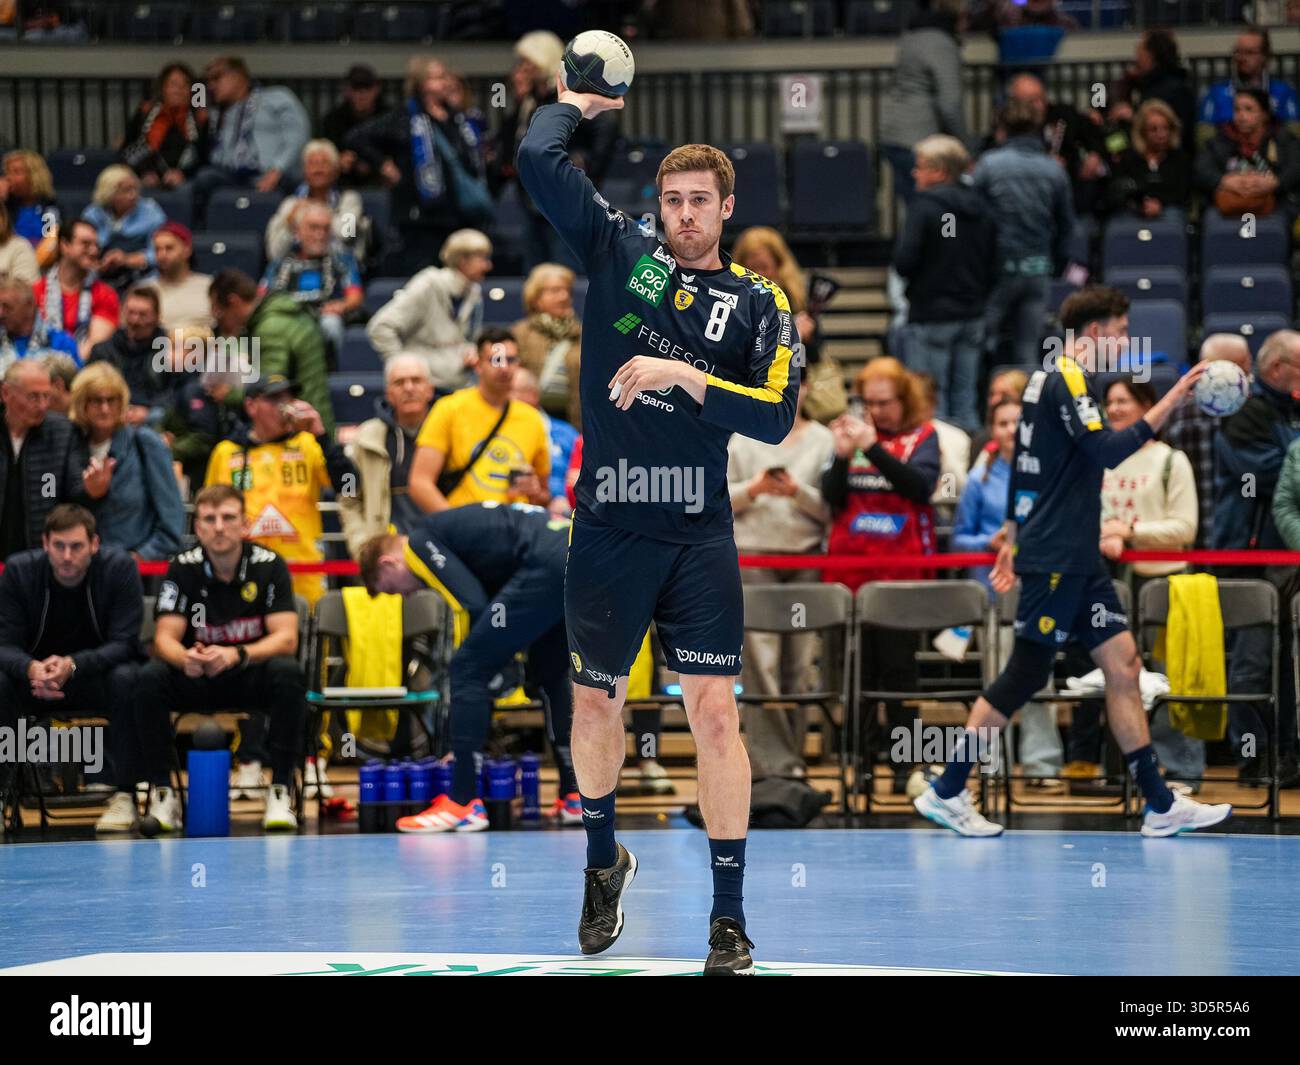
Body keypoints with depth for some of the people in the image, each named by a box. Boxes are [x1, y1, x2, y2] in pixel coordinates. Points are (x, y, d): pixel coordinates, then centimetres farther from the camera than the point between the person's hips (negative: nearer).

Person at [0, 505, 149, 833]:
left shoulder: (119, 568, -15)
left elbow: (124, 643, -19)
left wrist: (72, 666, -38)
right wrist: (31, 669, -37)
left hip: (97, 677, -1)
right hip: (36, 678, 1)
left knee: (126, 679, -35)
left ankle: (125, 795, -26)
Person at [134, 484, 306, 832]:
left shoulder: (269, 566, -8)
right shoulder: (183, 569, -5)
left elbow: (286, 639, -16)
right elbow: (165, 638, -10)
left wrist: (237, 655, -35)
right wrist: (185, 658, -36)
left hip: (252, 677, -1)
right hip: (197, 681, 1)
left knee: (288, 673, -33)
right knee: (149, 678, -28)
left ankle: (280, 792, -26)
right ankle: (161, 793, -20)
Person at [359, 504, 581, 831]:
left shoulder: (420, 541, 7)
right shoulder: (449, 528, 33)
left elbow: (472, 606, -5)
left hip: (547, 565, -9)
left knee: (466, 670, -1)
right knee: (550, 675, 29)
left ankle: (463, 804, -2)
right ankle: (576, 797, 28)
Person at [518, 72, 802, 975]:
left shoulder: (760, 302, 4)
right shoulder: (620, 250, 5)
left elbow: (775, 417, -7)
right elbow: (538, 161, -1)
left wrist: (683, 374, -15)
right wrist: (573, 103, 14)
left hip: (699, 534, -1)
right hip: (608, 527, 1)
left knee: (714, 711, -6)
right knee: (596, 700, 12)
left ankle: (729, 916, 0)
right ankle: (605, 862, 37)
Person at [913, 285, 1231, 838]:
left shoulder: (1047, 380, 16)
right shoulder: (1067, 381, -13)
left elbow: (1022, 463, 22)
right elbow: (1105, 451, -24)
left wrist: (1013, 533, 27)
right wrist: (1169, 404, -24)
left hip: (1078, 561, 10)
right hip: (1054, 559, -10)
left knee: (1123, 664, 5)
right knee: (1025, 674, -5)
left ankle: (1161, 806, 5)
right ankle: (945, 792, 3)